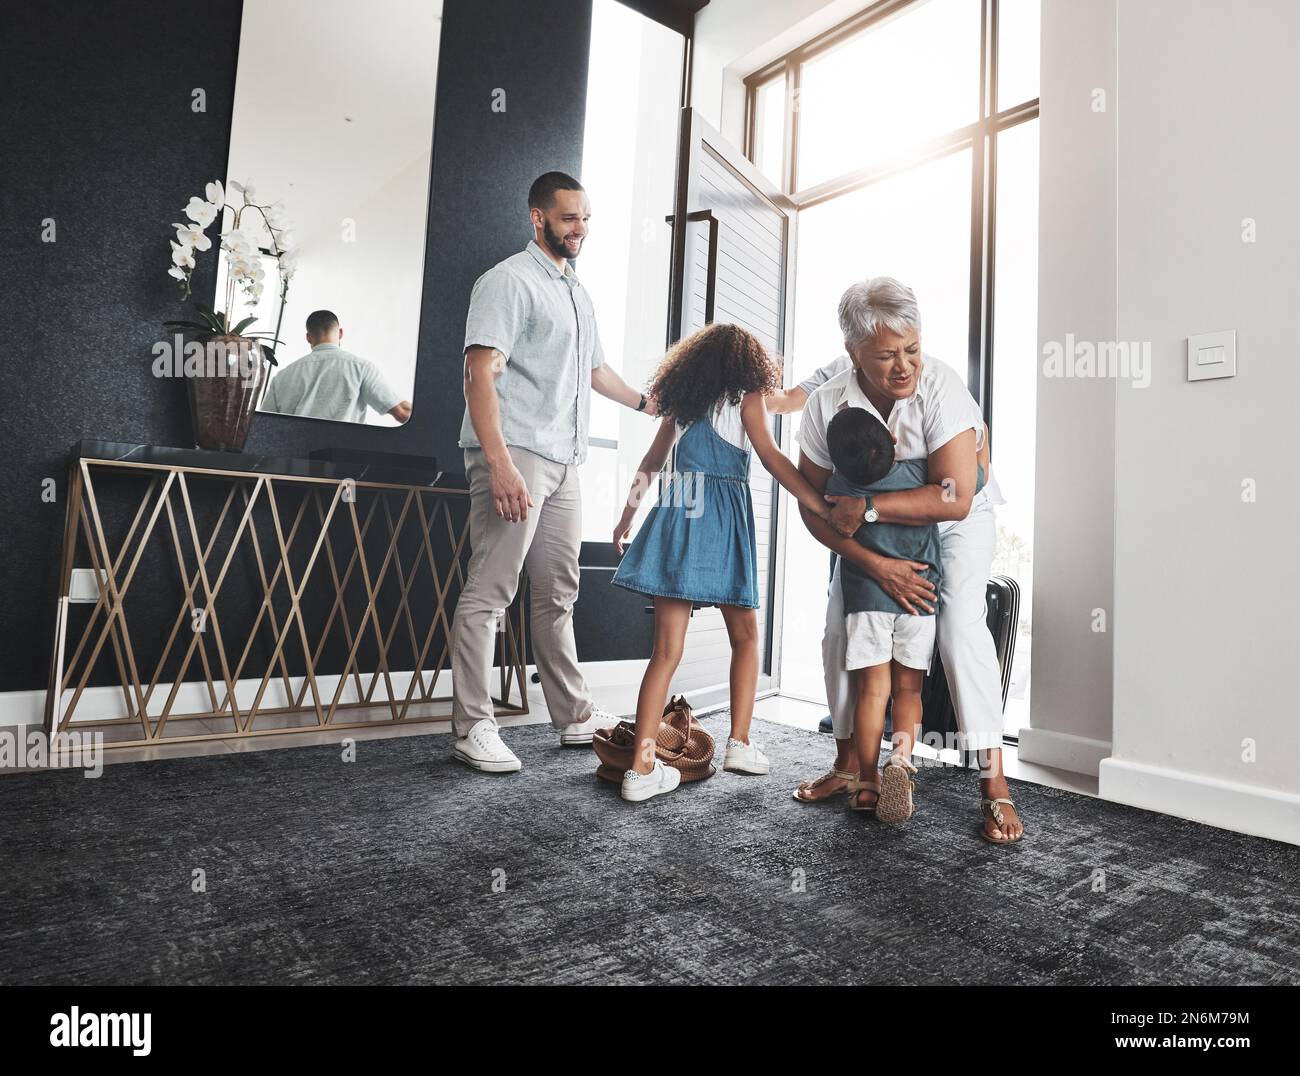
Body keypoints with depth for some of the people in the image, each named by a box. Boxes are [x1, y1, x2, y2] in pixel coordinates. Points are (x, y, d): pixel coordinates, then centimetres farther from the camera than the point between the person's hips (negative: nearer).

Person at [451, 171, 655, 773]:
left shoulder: (578, 293, 23)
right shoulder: (509, 281, -3)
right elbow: (481, 373, -15)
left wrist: (644, 403, 41)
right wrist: (499, 463, -25)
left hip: (563, 462, 9)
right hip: (514, 454, -8)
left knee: (557, 595, 12)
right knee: (489, 592, -6)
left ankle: (574, 717, 21)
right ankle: (473, 728, 3)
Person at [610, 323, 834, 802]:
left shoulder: (678, 402, 17)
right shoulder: (745, 397, 4)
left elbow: (649, 464, 21)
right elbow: (772, 457, -7)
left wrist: (627, 515, 31)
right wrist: (825, 509, -8)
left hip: (678, 511, 4)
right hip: (724, 517, -3)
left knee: (667, 647, 0)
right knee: (745, 636, 16)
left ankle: (642, 767, -4)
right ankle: (739, 743, 15)